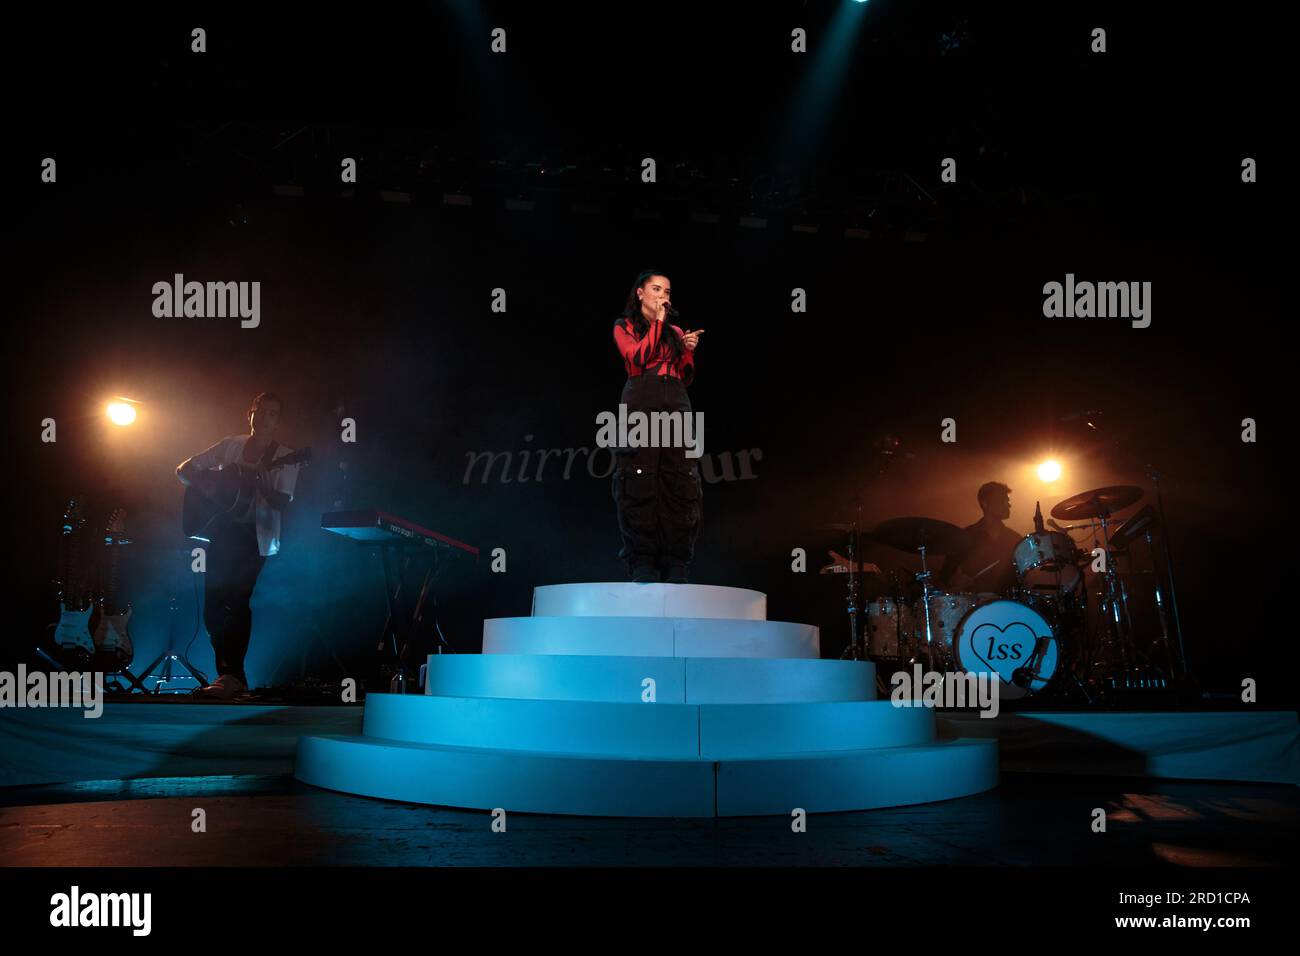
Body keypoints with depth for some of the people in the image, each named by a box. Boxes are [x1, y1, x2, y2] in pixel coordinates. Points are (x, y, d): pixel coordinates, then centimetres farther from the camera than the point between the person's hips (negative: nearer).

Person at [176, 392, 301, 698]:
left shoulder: (284, 458, 4)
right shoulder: (231, 445, 11)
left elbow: (283, 502, -6)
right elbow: (185, 469, 12)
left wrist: (260, 484, -24)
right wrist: (206, 485, -8)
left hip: (255, 536, -4)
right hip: (223, 532, 4)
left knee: (237, 600, -19)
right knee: (213, 603, -2)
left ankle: (232, 675, -18)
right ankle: (230, 675, 5)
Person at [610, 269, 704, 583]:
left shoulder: (675, 332, 23)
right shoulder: (624, 326, 14)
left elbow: (686, 378, 19)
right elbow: (637, 358, -5)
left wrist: (689, 350, 2)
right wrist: (657, 321, 1)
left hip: (676, 405, 4)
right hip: (641, 403, -3)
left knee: (679, 484, -5)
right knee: (640, 483, -9)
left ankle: (676, 566, -4)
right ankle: (643, 564, -7)